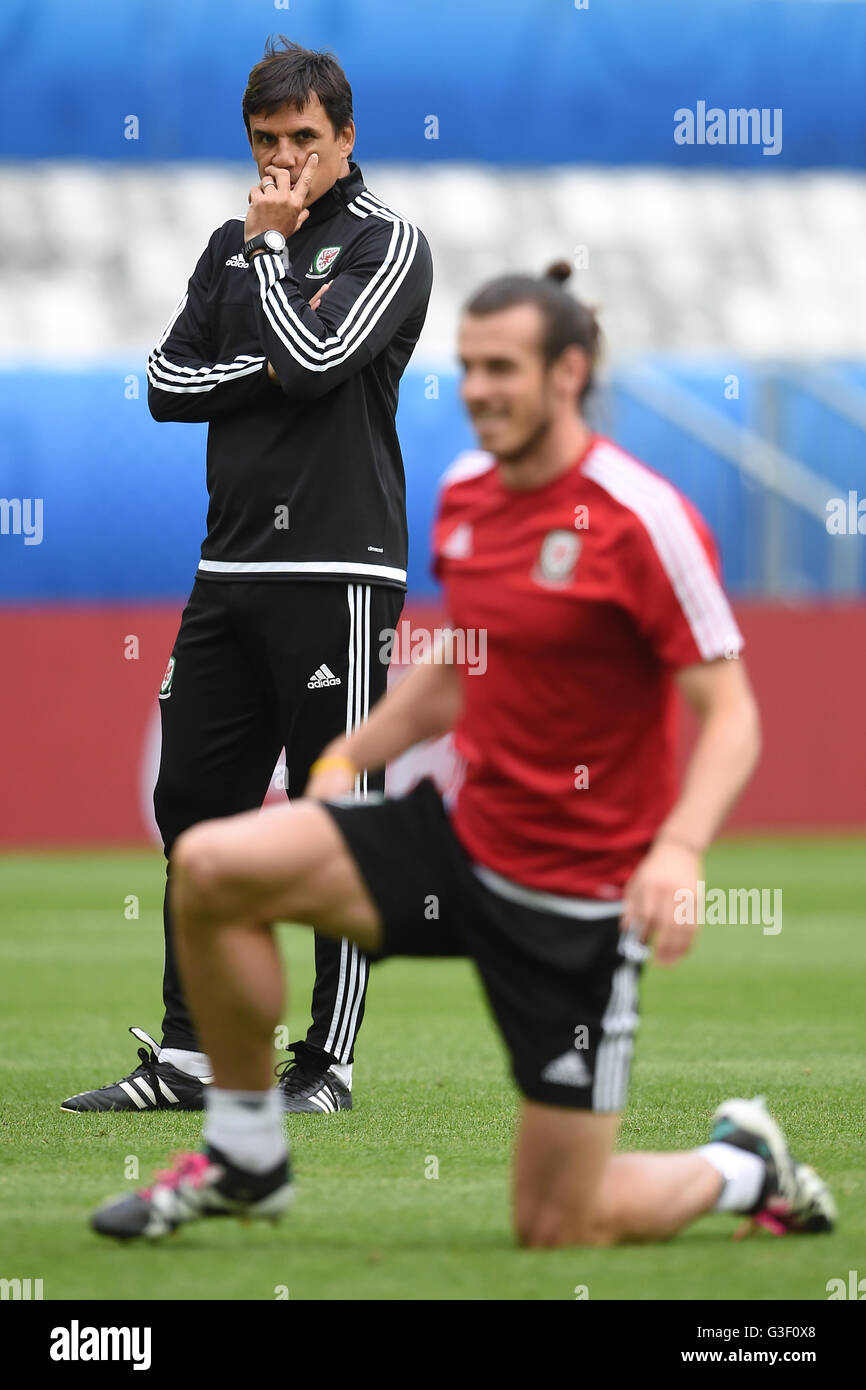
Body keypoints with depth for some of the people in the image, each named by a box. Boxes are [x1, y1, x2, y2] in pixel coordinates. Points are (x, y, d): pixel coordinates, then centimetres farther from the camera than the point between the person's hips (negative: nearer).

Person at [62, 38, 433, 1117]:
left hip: (336, 571, -7)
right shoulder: (233, 245, 16)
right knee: (194, 803, 6)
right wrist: (263, 373, -5)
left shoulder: (386, 242, -4)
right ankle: (187, 1058, 12)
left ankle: (331, 1061, 2)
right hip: (231, 570, 7)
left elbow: (315, 357, -19)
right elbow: (166, 381, 10)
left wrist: (269, 243, -7)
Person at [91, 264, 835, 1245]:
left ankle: (740, 1167, 28)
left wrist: (679, 848, -34)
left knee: (558, 1230, -4)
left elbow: (729, 713, -17)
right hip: (460, 833, 6)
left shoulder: (642, 518, -17)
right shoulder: (465, 492, 4)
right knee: (210, 867, -16)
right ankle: (244, 1158, 2)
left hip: (579, 898, -6)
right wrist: (346, 756, 10)